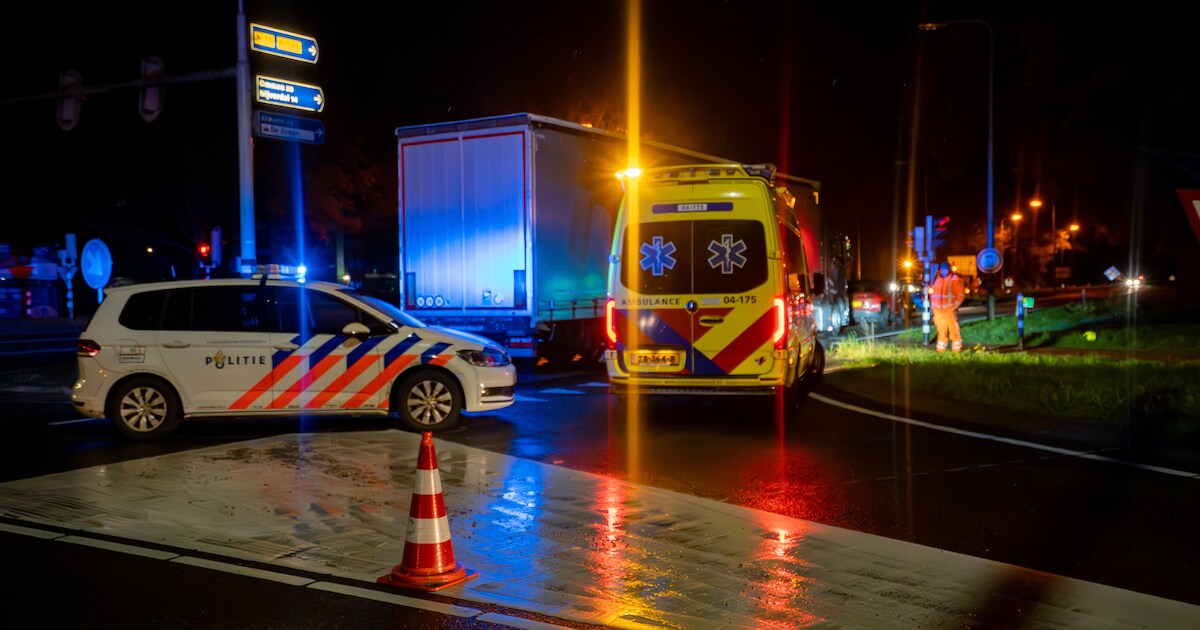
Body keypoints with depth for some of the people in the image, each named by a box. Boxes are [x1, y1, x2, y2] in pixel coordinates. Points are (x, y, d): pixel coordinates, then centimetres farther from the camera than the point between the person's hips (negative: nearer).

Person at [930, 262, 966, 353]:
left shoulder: (955, 279, -2)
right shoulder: (937, 280, 14)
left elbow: (961, 295, -4)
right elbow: (933, 293, 23)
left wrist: (954, 306, -12)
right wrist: (933, 305, 12)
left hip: (950, 310, -5)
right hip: (938, 310, 5)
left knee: (953, 329, -5)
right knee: (941, 330, 10)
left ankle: (956, 348, 0)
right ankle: (941, 348, 17)